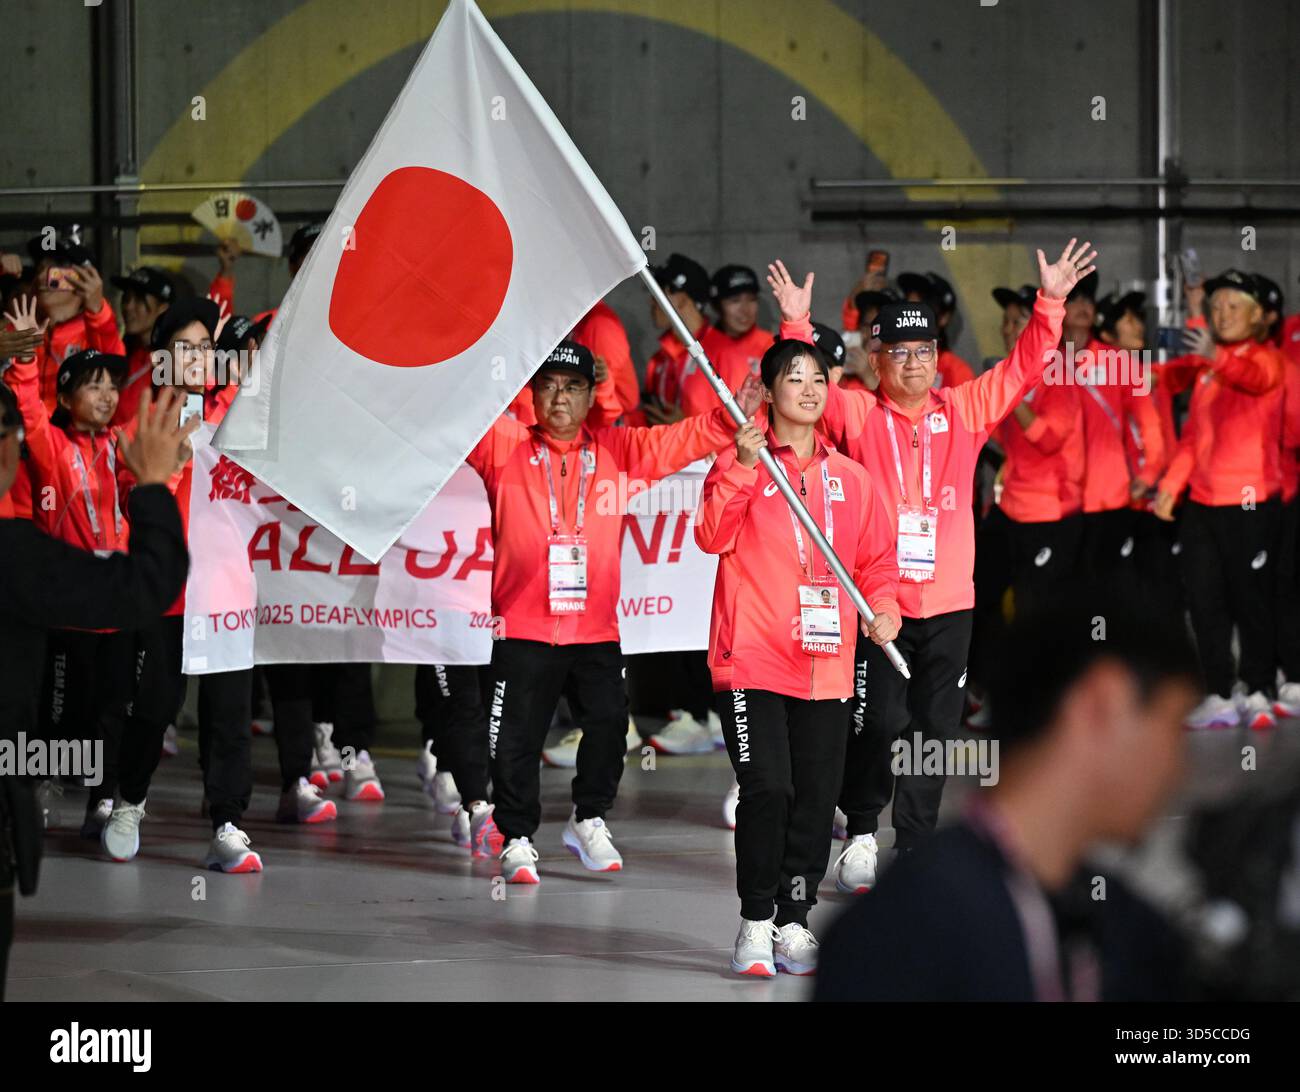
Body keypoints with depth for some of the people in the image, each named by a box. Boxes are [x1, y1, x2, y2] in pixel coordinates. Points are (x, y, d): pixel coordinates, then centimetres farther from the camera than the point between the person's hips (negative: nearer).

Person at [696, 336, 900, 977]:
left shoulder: (850, 479, 13)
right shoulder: (740, 464, 2)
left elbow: (877, 558, 19)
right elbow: (713, 536, -13)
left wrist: (881, 610, 2)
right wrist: (744, 467, -22)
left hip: (825, 668, 4)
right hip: (752, 661, -4)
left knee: (815, 801, 3)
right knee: (767, 790, -14)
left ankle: (794, 924, 14)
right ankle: (756, 921, -1)